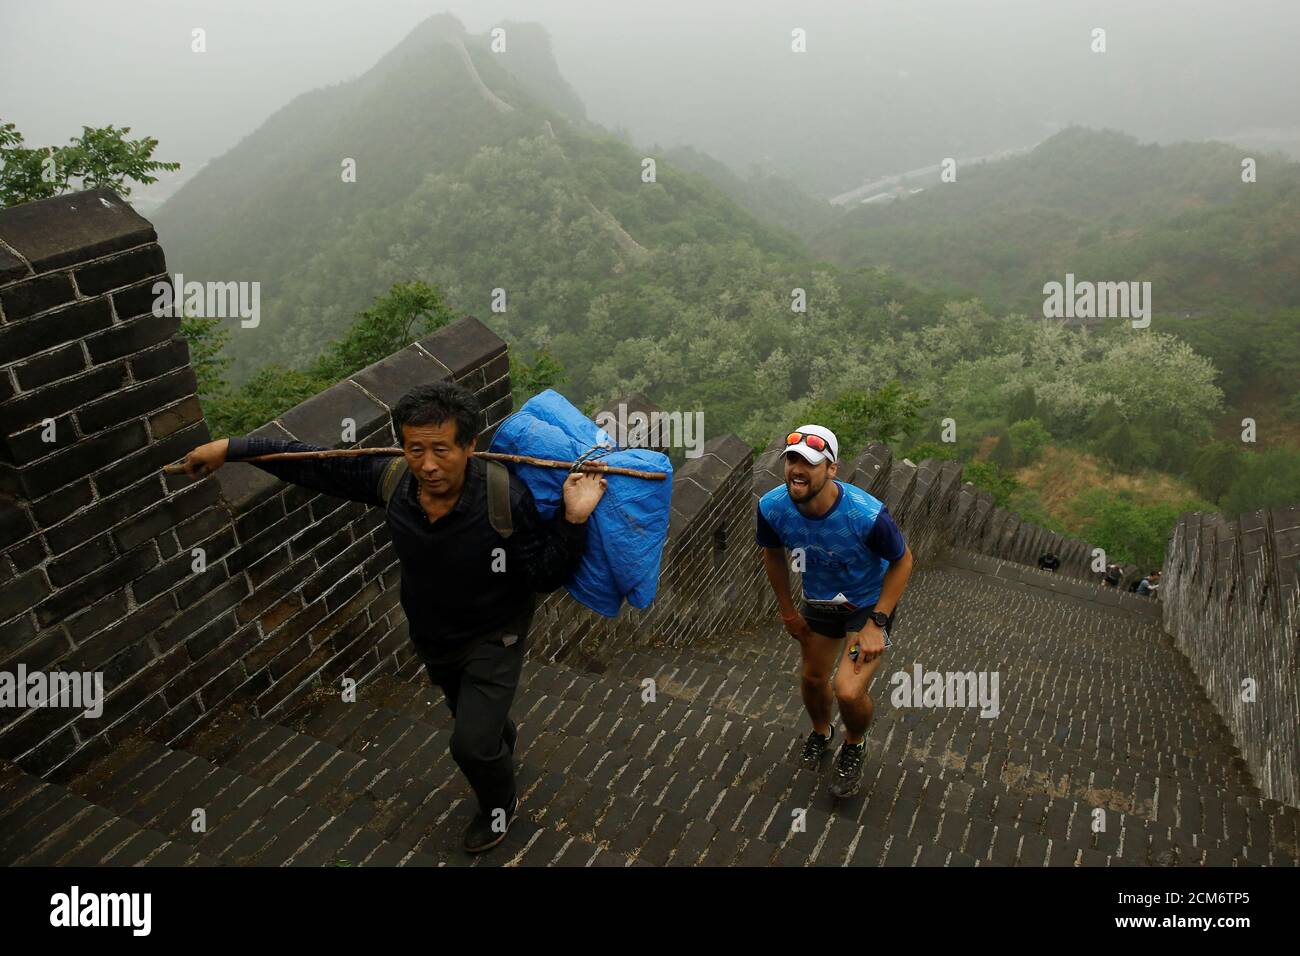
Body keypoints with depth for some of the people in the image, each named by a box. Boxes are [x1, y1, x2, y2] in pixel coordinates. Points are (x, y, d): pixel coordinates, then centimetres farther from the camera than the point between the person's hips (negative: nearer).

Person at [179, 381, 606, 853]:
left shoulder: (506, 498, -36)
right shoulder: (390, 478, -25)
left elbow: (547, 576, -25)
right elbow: (315, 464, -10)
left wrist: (573, 519, -41)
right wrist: (230, 448, -6)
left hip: (493, 636, -4)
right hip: (432, 635, 5)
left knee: (471, 744, -4)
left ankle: (500, 805, 33)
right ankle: (501, 743, 67)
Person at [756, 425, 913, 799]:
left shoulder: (867, 514, -35)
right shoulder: (771, 507, -23)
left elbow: (903, 560, -17)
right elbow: (772, 553, -1)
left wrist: (876, 624, -19)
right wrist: (787, 610, 5)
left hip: (870, 603, -4)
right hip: (818, 600, 4)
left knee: (849, 691, -16)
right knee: (813, 678, 17)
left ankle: (855, 745, 20)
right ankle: (820, 732, 52)